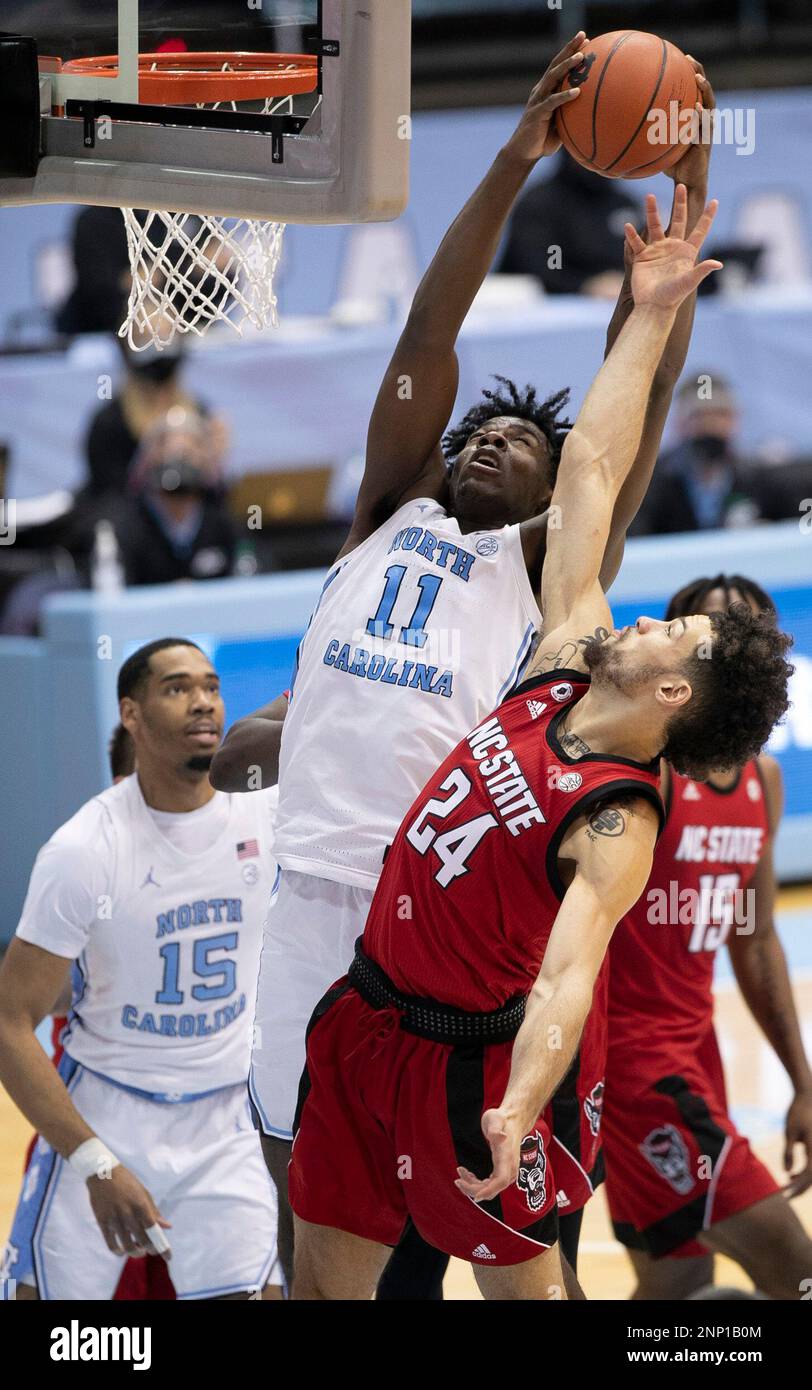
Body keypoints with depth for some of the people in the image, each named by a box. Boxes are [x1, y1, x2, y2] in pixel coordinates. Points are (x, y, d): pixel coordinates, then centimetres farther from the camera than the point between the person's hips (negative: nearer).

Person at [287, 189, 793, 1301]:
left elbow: (569, 973, -37)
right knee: (323, 1284, 12)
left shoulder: (617, 825, -22)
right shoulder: (563, 667, -1)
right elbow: (593, 470, 4)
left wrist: (518, 1112, -52)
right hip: (364, 1015, 8)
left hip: (459, 1056, -8)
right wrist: (649, 318, 4)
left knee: (527, 1285, 1)